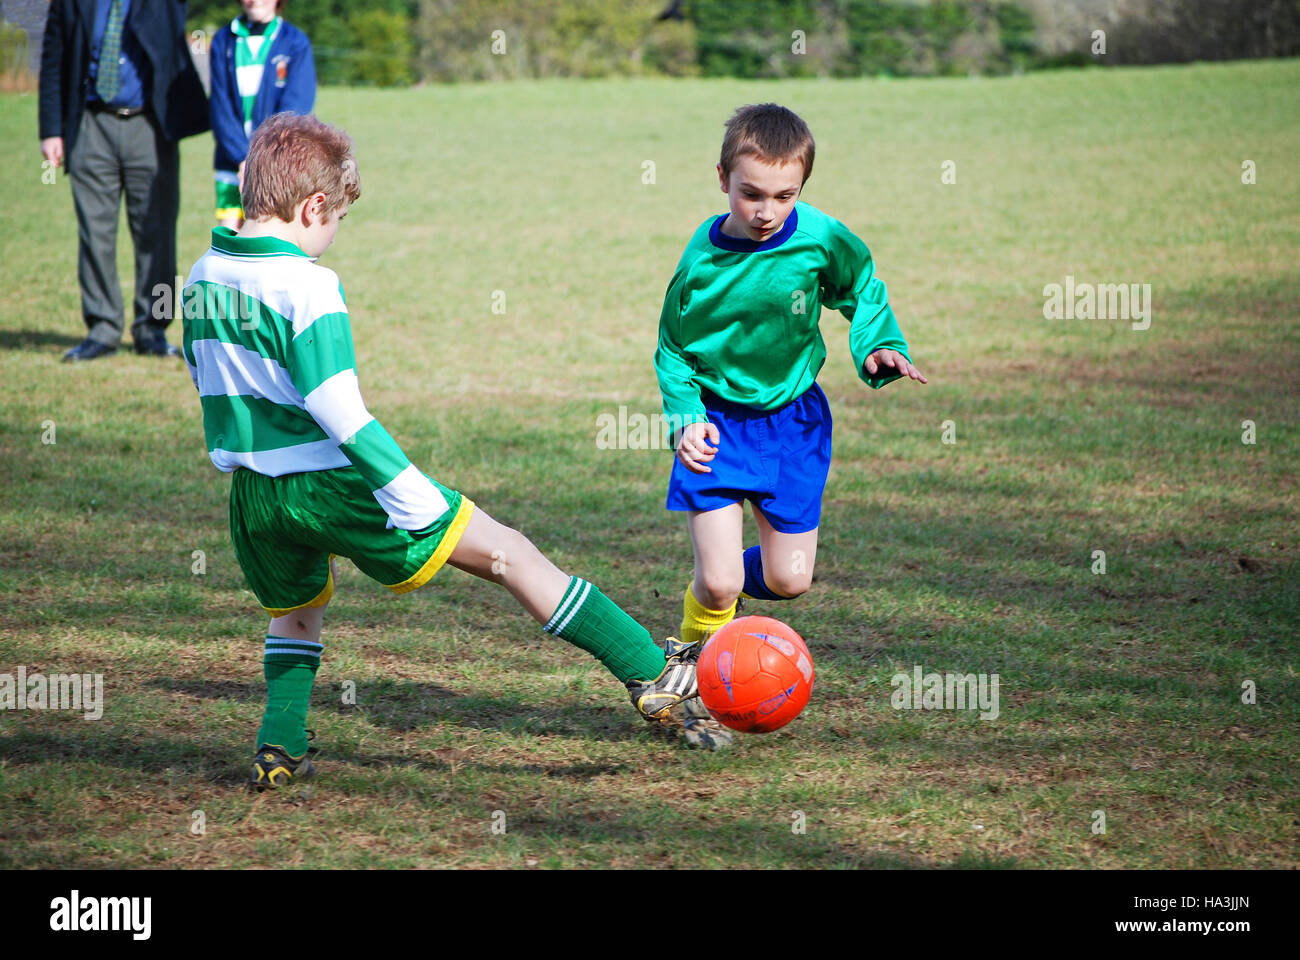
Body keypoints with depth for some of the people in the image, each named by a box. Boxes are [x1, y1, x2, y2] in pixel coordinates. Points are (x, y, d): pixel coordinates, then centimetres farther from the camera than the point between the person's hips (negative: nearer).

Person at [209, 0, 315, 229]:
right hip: (232, 165, 2)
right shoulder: (224, 41, 8)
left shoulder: (296, 42, 1)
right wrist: (243, 157, -11)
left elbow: (294, 108, -6)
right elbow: (220, 106, 2)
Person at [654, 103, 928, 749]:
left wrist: (879, 347, -8)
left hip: (792, 415, 2)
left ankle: (711, 588, 36)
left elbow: (861, 287, 7)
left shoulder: (821, 239, -15)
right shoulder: (702, 259, -17)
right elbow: (672, 346, -2)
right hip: (718, 418, -2)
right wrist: (685, 417, -15)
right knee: (720, 579, -12)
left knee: (788, 578, 3)